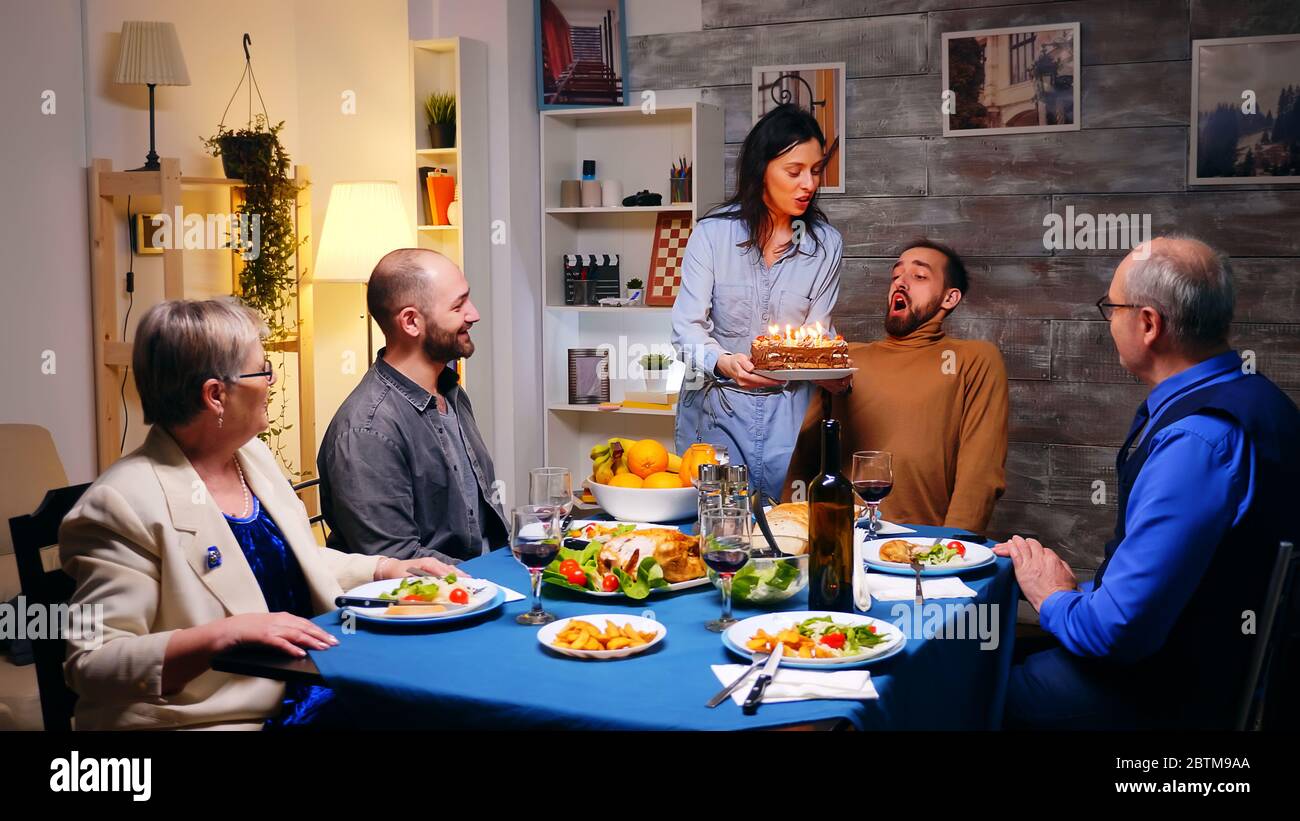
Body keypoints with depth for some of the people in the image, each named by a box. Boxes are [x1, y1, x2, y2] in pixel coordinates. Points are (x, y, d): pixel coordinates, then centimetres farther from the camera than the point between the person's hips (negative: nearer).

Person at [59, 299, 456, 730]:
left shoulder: (252, 454, 10)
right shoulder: (125, 503, -16)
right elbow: (92, 663, -19)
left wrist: (385, 568, 10)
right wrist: (224, 633, -29)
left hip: (315, 692, 8)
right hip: (218, 717, -8)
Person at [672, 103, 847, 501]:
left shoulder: (826, 244, 1)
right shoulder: (713, 233, -6)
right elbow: (687, 326, -10)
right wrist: (723, 362, -30)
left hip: (788, 408, 2)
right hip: (716, 404, -1)